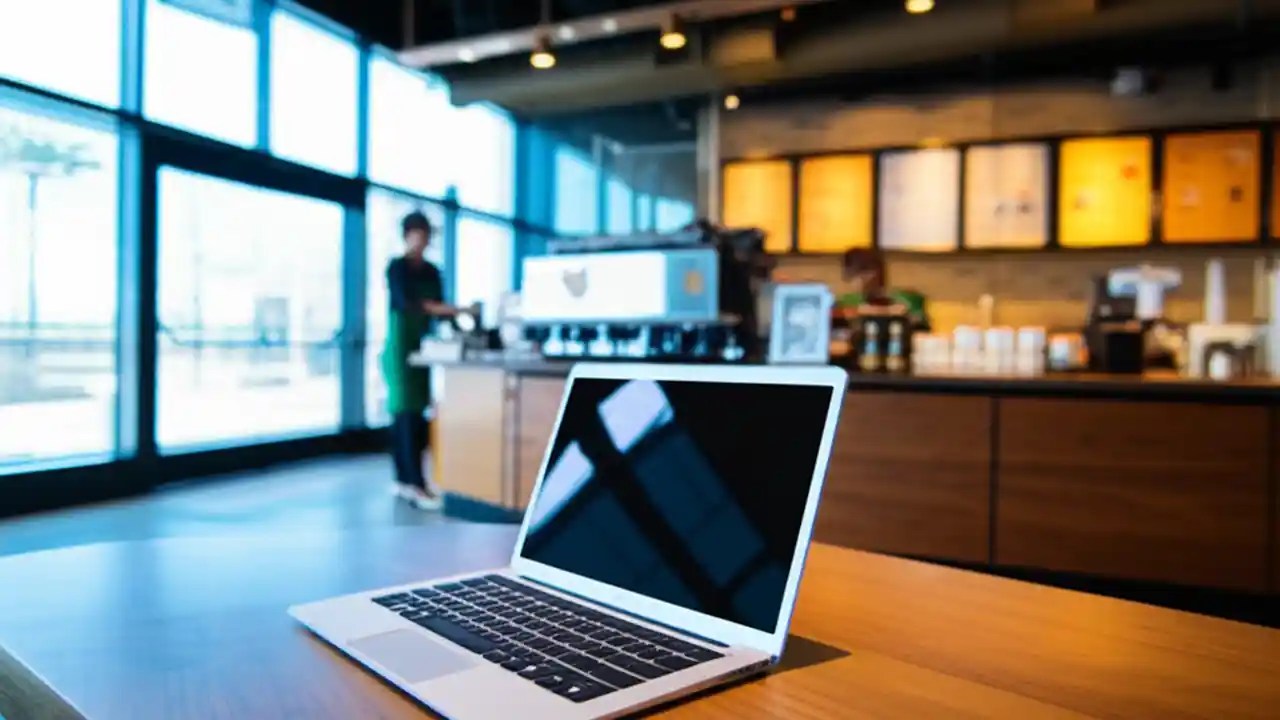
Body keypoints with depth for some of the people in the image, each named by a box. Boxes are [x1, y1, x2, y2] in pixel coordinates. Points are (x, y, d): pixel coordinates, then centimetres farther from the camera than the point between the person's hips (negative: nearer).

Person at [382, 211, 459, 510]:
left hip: (422, 348, 7)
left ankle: (403, 479, 15)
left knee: (415, 414, 8)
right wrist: (443, 308, -31)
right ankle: (416, 486, -16)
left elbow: (438, 309, 13)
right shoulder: (397, 267, -5)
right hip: (400, 346, -7)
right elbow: (405, 302, -20)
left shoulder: (432, 272, 16)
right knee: (407, 413, -12)